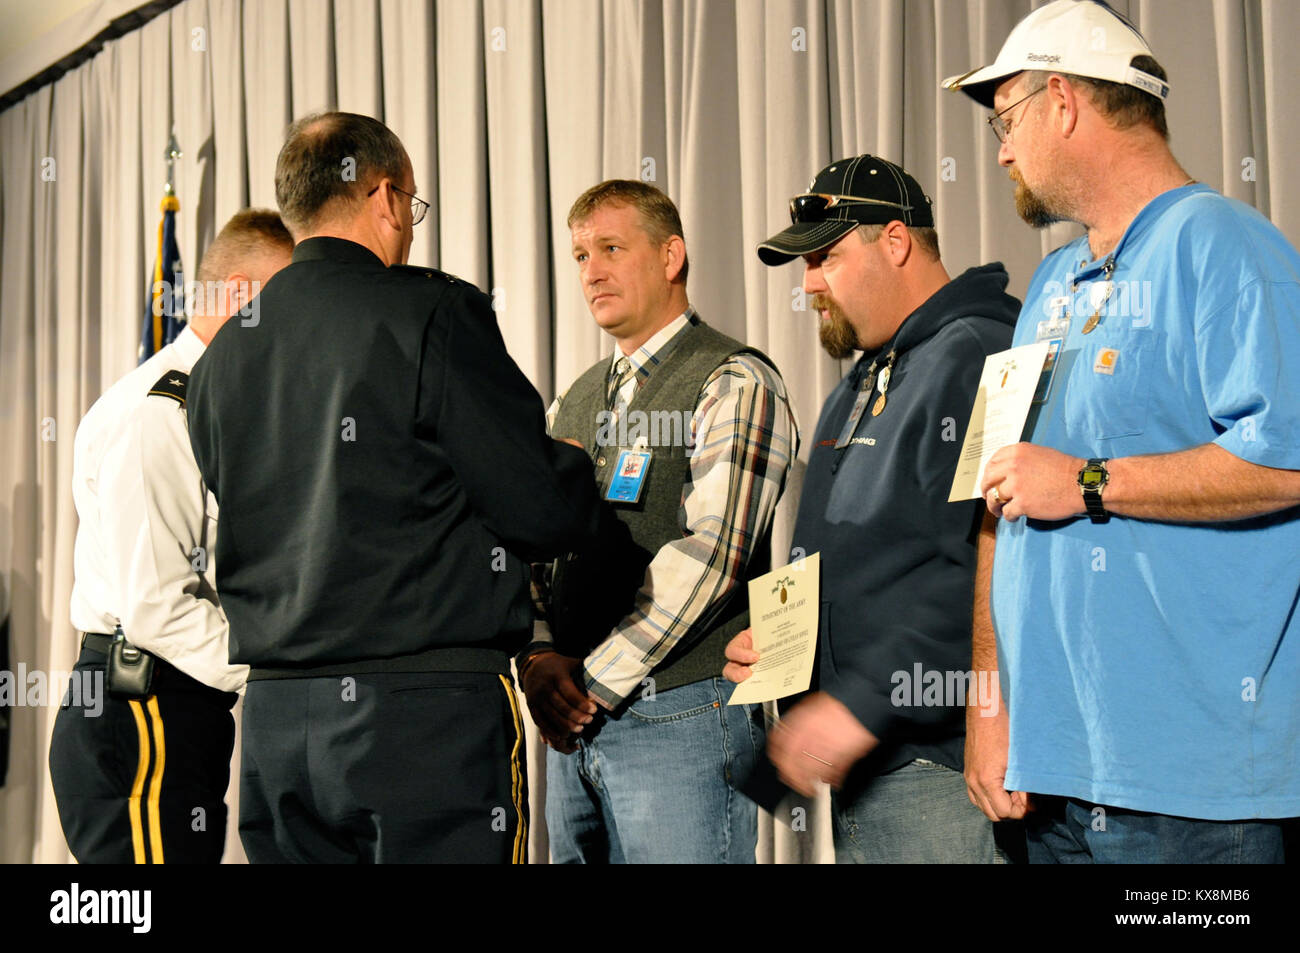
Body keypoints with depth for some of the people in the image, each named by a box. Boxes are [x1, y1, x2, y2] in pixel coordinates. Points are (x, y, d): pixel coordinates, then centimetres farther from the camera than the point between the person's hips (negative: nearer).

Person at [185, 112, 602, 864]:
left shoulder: (223, 355, 10)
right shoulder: (433, 313, -9)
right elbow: (543, 512, -9)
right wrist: (579, 475, 13)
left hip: (274, 720, 7)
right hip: (430, 713, -6)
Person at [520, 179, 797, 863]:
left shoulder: (734, 385, -5)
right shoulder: (573, 404, 18)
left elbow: (709, 552, -15)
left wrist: (597, 678, -15)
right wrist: (539, 660, -5)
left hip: (681, 718, -7)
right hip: (574, 723, 7)